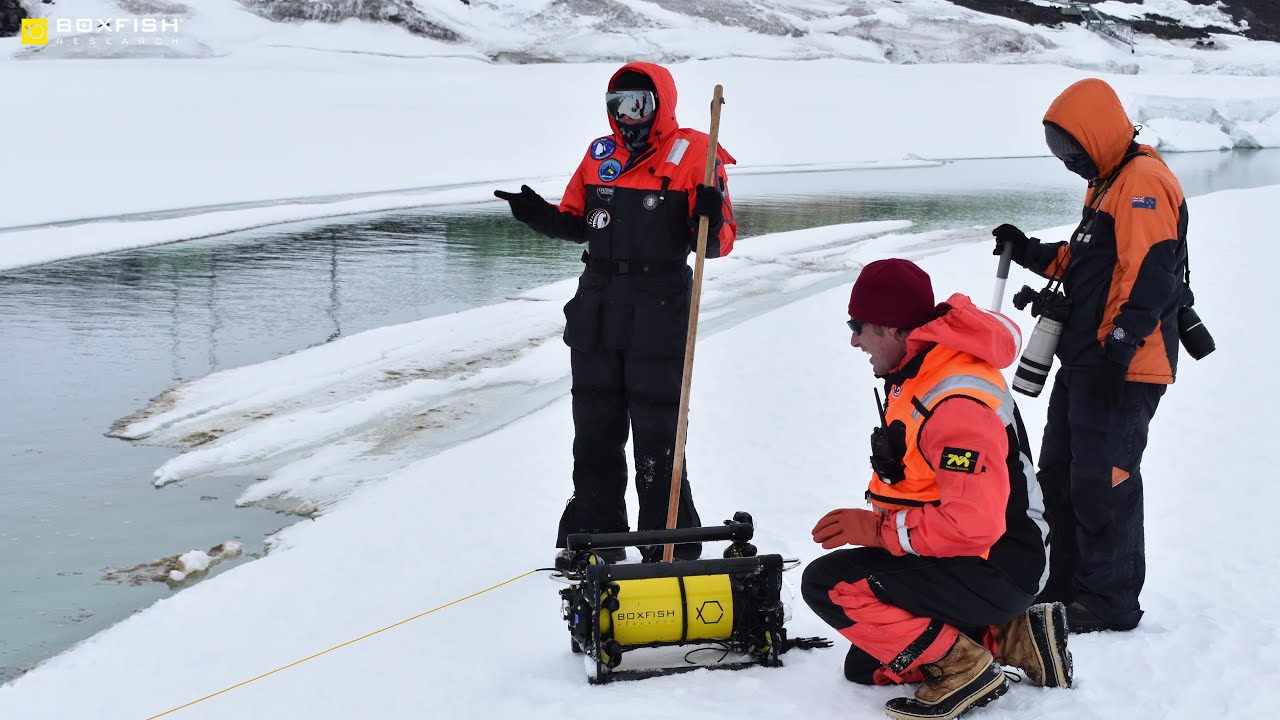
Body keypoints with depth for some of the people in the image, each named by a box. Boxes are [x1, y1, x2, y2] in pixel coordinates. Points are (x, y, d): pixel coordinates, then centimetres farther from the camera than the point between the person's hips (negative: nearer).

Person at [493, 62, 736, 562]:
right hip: (596, 313, 6)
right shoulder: (600, 154, 10)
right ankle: (592, 539, 24)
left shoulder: (694, 154, -6)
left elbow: (718, 242, -8)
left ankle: (671, 550, 9)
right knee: (594, 432, 12)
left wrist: (711, 219, -30)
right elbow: (577, 223, 18)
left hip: (660, 315, -6)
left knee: (657, 439, -1)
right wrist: (538, 215, 0)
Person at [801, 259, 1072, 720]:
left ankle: (960, 666, -12)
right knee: (866, 667, 14)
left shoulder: (956, 404, -26)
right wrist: (874, 525, 3)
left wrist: (879, 530, -21)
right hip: (961, 562, 10)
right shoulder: (918, 374, 7)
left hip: (992, 572, -10)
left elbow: (973, 524, -31)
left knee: (829, 582, -21)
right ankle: (1010, 638, 12)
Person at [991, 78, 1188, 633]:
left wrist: (1121, 344, -28)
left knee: (1102, 483, -8)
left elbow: (1149, 274, -24)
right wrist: (1031, 253, 15)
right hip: (1086, 361, 11)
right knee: (1060, 475, 15)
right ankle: (1067, 585, 25)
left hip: (1123, 367, -11)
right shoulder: (1106, 184, 20)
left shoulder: (1144, 182, -15)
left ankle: (1110, 601, 2)